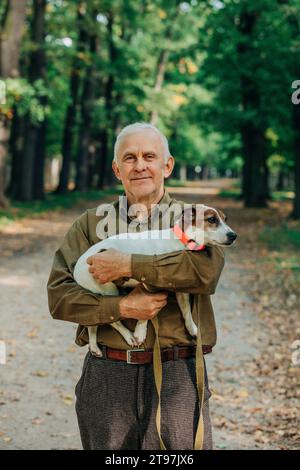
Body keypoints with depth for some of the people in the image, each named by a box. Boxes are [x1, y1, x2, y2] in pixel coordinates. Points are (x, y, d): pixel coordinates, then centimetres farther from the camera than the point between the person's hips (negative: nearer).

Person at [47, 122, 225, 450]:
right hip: (106, 375, 2)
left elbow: (207, 269, -16)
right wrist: (121, 307, -13)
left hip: (177, 375, -1)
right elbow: (59, 295, 0)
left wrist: (128, 265, -15)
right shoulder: (91, 224, 10)